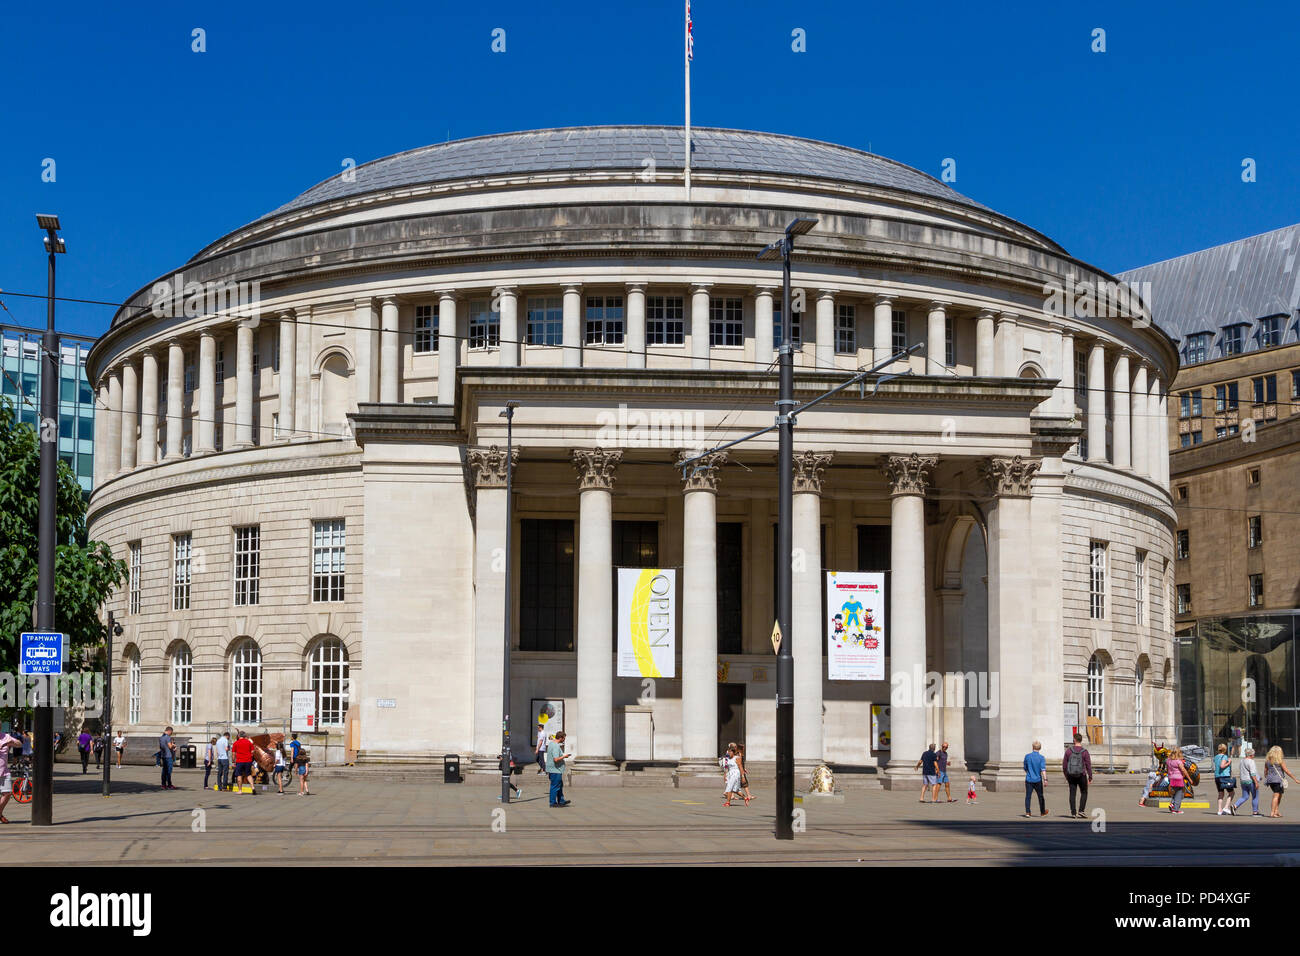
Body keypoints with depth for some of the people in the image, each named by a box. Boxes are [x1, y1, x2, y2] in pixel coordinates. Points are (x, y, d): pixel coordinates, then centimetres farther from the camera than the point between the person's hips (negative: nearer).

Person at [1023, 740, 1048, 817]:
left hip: (1029, 779, 1)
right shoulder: (1041, 758, -7)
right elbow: (1043, 769, -17)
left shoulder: (1027, 756, -1)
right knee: (1040, 796, 14)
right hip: (1038, 780, -1)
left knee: (1028, 796, 1)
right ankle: (1042, 812, 25)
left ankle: (1027, 812, -8)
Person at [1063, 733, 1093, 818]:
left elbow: (1064, 764, 1)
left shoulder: (1068, 750, -3)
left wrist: (1066, 775, 13)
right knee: (1084, 793, 13)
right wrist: (1090, 777, 0)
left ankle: (1073, 812, 5)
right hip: (1081, 775, -2)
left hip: (1071, 775, 2)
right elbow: (1088, 765, -9)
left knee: (1072, 794, 7)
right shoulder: (1085, 752, -9)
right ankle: (1081, 810, 2)